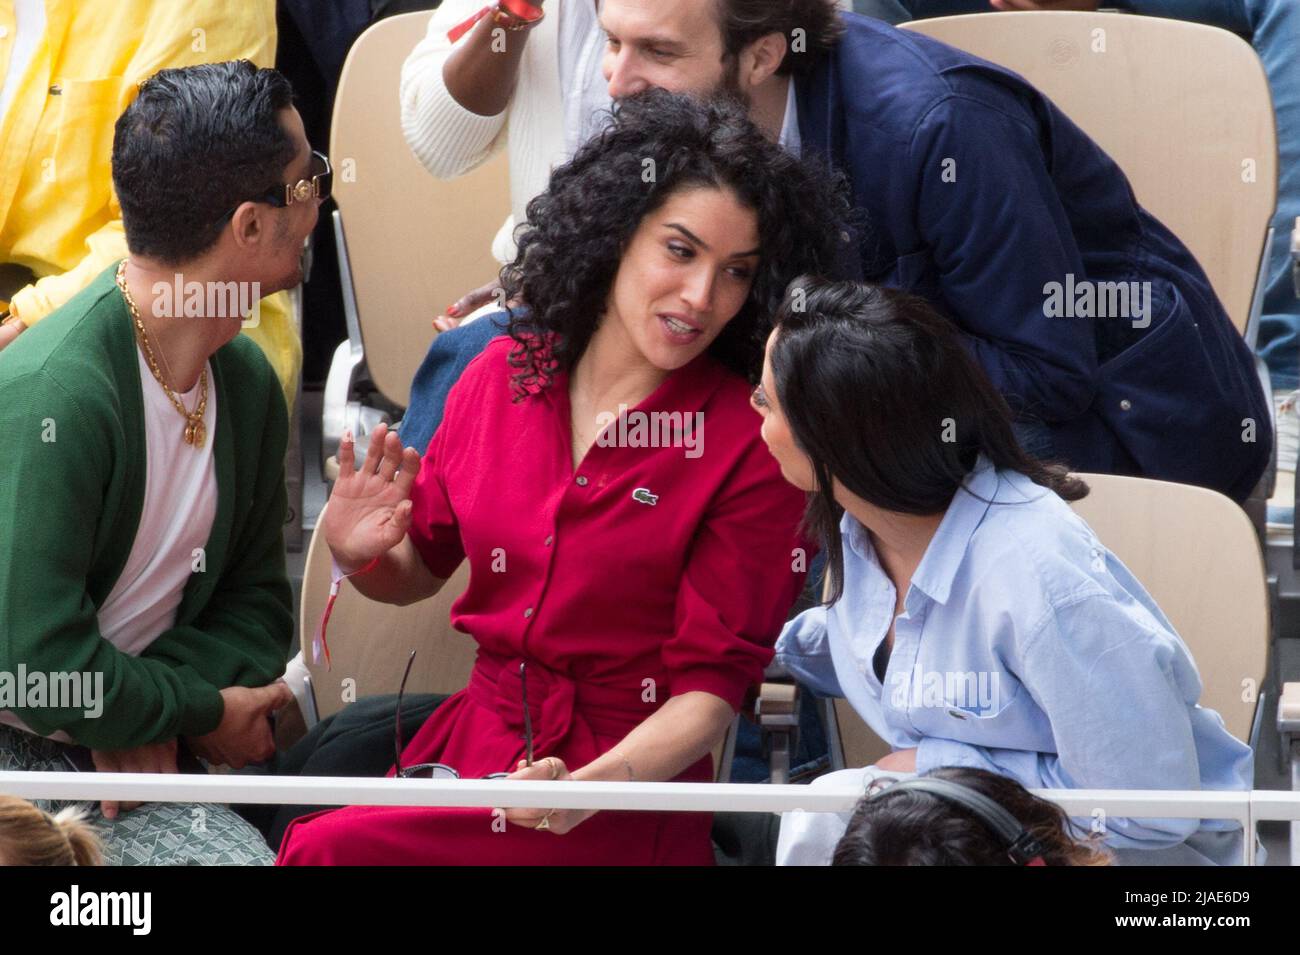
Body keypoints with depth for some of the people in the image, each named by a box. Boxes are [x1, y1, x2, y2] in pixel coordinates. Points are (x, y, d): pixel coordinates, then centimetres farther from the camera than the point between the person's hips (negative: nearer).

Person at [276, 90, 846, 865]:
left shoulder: (752, 447, -8)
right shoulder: (504, 374, 5)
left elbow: (712, 684, -9)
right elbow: (421, 569, 19)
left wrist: (591, 788, -26)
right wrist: (364, 557, -4)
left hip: (631, 784, -5)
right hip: (476, 740, 5)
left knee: (327, 852, -25)